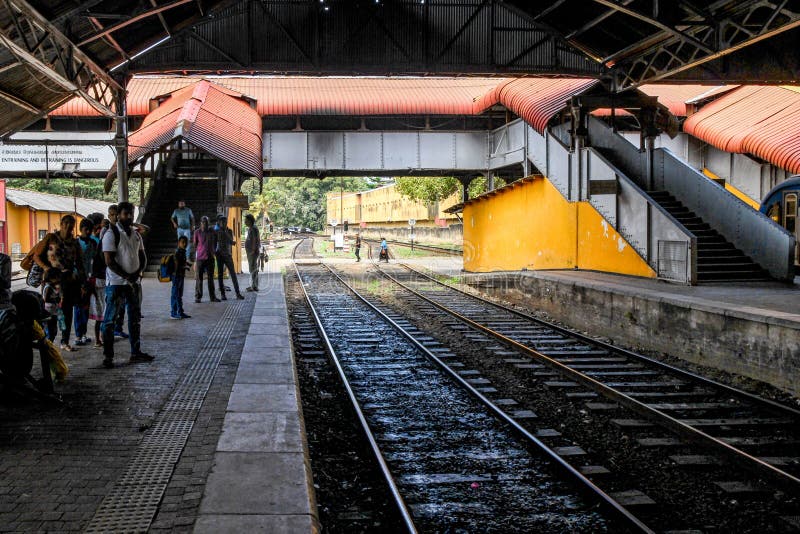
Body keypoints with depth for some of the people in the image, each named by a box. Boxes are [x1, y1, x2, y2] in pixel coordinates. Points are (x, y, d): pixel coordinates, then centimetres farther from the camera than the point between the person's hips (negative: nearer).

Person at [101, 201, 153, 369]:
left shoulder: (136, 235, 12)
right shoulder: (111, 234, -9)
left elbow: (142, 257, 14)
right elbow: (109, 262, -15)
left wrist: (138, 272, -6)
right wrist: (126, 277, -18)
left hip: (133, 282, 7)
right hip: (115, 283, -7)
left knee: (135, 318, 13)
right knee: (110, 320, -4)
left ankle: (136, 352, 24)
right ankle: (108, 356, 0)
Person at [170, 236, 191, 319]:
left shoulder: (183, 252, 13)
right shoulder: (178, 252, -16)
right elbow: (176, 265, -21)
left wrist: (186, 266, 8)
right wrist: (185, 267, -12)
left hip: (181, 276, 10)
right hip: (177, 275, -10)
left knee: (180, 295, 15)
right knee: (175, 294, -3)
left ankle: (180, 312, 21)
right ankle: (173, 313, 3)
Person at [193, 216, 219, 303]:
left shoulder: (212, 232, 6)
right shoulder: (197, 233, -1)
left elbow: (215, 243, 20)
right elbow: (194, 245, 4)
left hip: (210, 258, 3)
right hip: (200, 258, -3)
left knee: (211, 277, 7)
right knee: (199, 278, -1)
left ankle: (212, 296, 12)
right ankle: (198, 297, 4)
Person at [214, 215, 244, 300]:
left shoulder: (230, 231, 6)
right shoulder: (217, 232, 1)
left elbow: (231, 241, -6)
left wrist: (226, 232, -14)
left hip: (228, 255, 1)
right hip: (219, 255, -1)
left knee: (233, 274, -5)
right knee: (220, 274, 0)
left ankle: (238, 293, -5)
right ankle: (222, 294, 5)